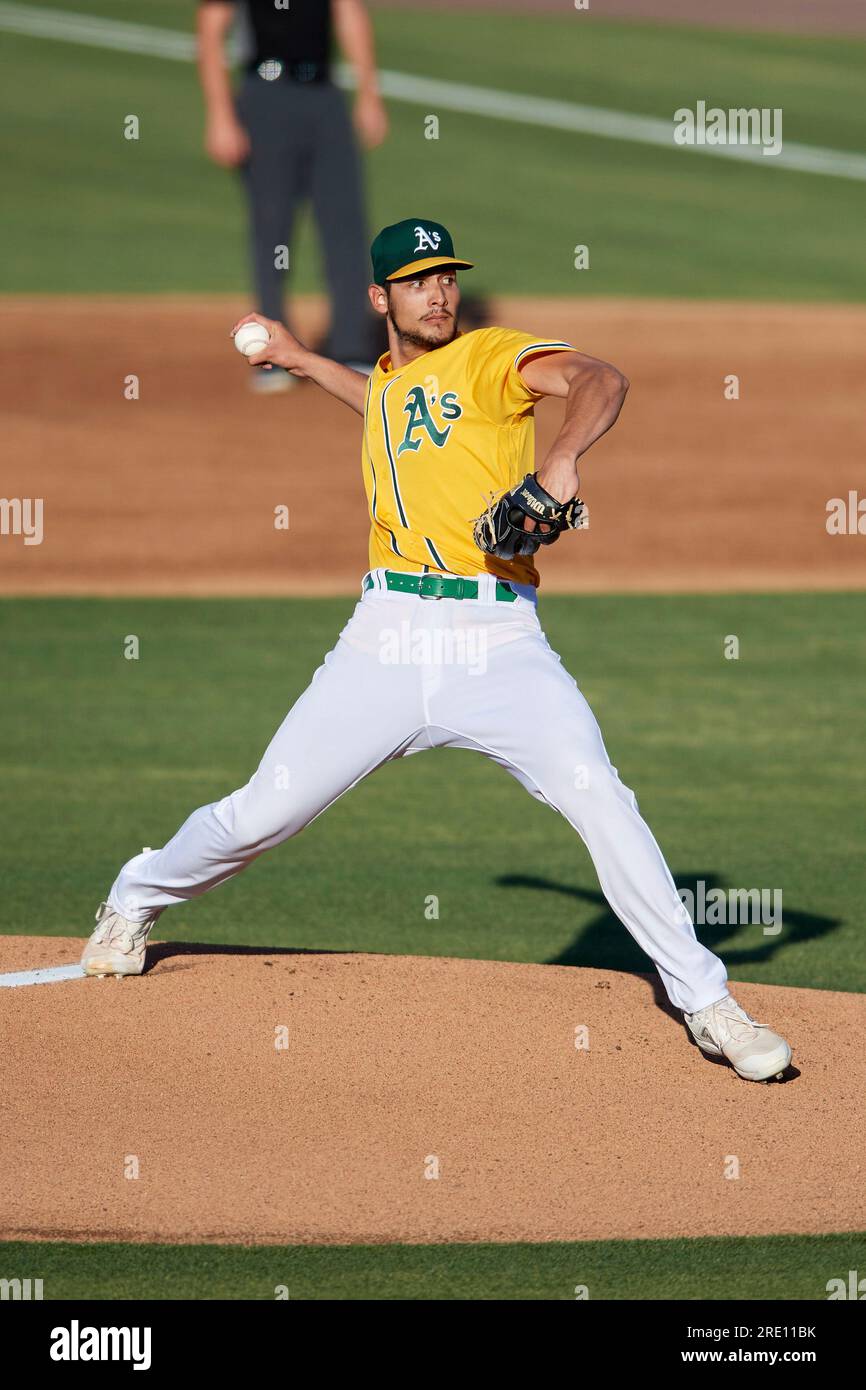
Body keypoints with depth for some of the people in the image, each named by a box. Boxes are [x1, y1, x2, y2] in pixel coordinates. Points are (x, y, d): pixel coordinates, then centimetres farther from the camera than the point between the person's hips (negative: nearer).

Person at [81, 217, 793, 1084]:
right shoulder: (389, 379, 20)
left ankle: (706, 1005, -12)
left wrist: (561, 460, -35)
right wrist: (301, 361, 46)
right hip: (390, 634, 4)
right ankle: (137, 899, 34)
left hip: (499, 643, -4)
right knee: (265, 811, 5)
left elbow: (601, 381, -18)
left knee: (599, 799, -20)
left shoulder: (492, 357, 1)